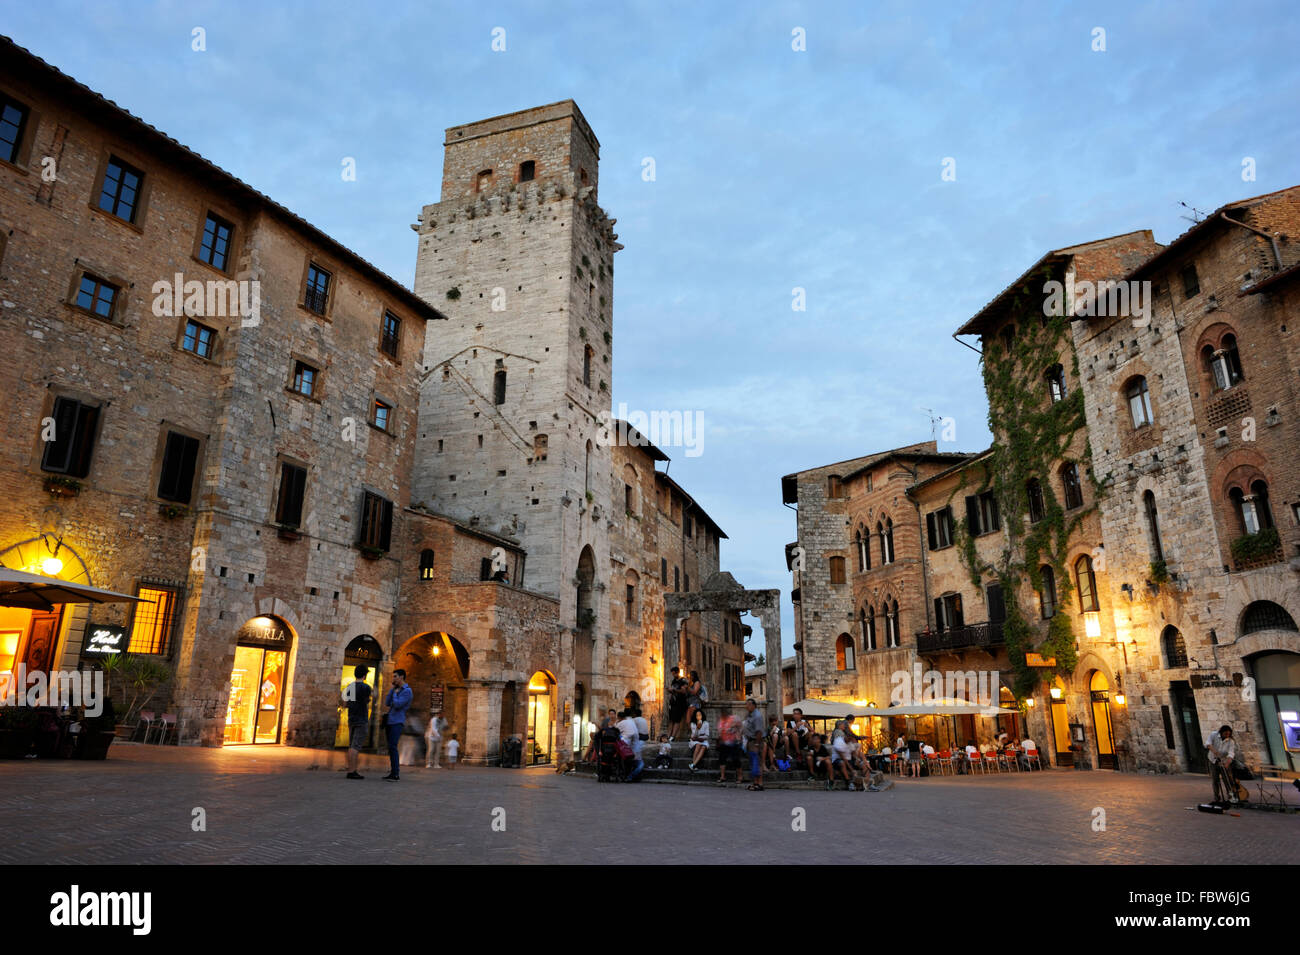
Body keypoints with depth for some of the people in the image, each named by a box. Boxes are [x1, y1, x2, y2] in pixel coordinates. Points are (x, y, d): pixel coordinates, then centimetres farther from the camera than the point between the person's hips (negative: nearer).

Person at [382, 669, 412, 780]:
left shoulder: (407, 691, -7)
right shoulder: (396, 690, 20)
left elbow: (397, 705, -17)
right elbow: (387, 703, 10)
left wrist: (395, 693, -2)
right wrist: (392, 689, 6)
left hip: (397, 722, -9)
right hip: (389, 721, 9)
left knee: (392, 746, -17)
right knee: (391, 747, 7)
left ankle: (396, 773, -18)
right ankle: (393, 772, 10)